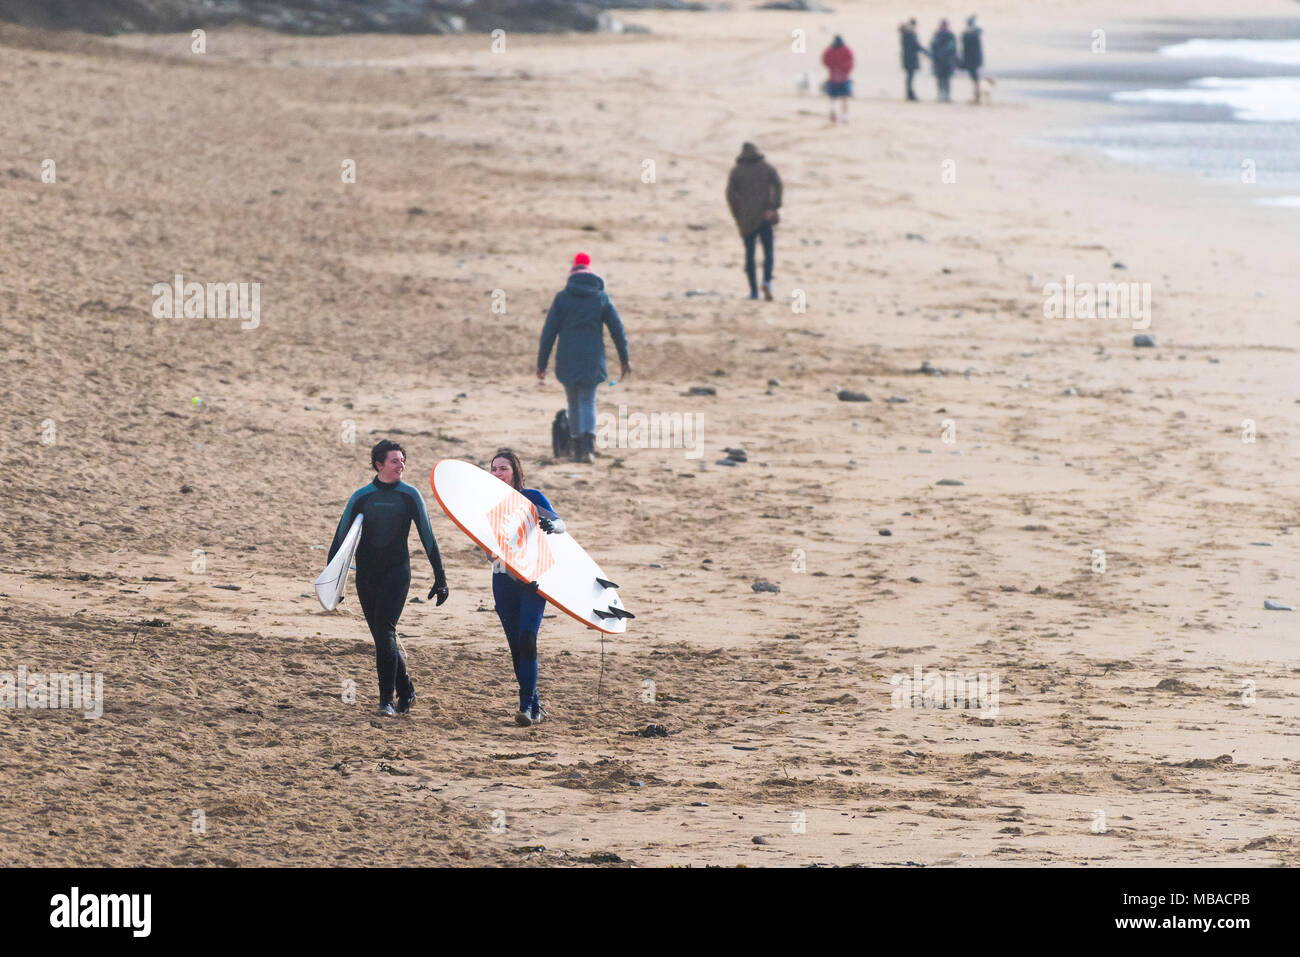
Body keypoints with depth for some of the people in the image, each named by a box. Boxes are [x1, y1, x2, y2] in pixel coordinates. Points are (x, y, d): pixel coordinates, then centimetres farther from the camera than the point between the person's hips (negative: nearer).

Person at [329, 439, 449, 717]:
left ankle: (387, 700, -17)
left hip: (397, 571, -2)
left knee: (384, 631, -16)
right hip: (366, 574, 2)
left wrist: (440, 577, 4)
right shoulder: (361, 497, 4)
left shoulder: (409, 495, 3)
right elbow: (341, 537, 6)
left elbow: (427, 537, 6)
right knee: (383, 638, 5)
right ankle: (406, 692, 21)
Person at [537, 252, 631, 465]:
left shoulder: (562, 298, -1)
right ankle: (588, 443, -19)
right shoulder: (601, 298, 1)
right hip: (593, 360, 0)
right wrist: (624, 359, 12)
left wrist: (542, 363, 3)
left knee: (574, 403, 16)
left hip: (567, 360, 0)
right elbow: (618, 330, 2)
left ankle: (577, 447, 19)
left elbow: (549, 332, -2)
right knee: (587, 403, 5)